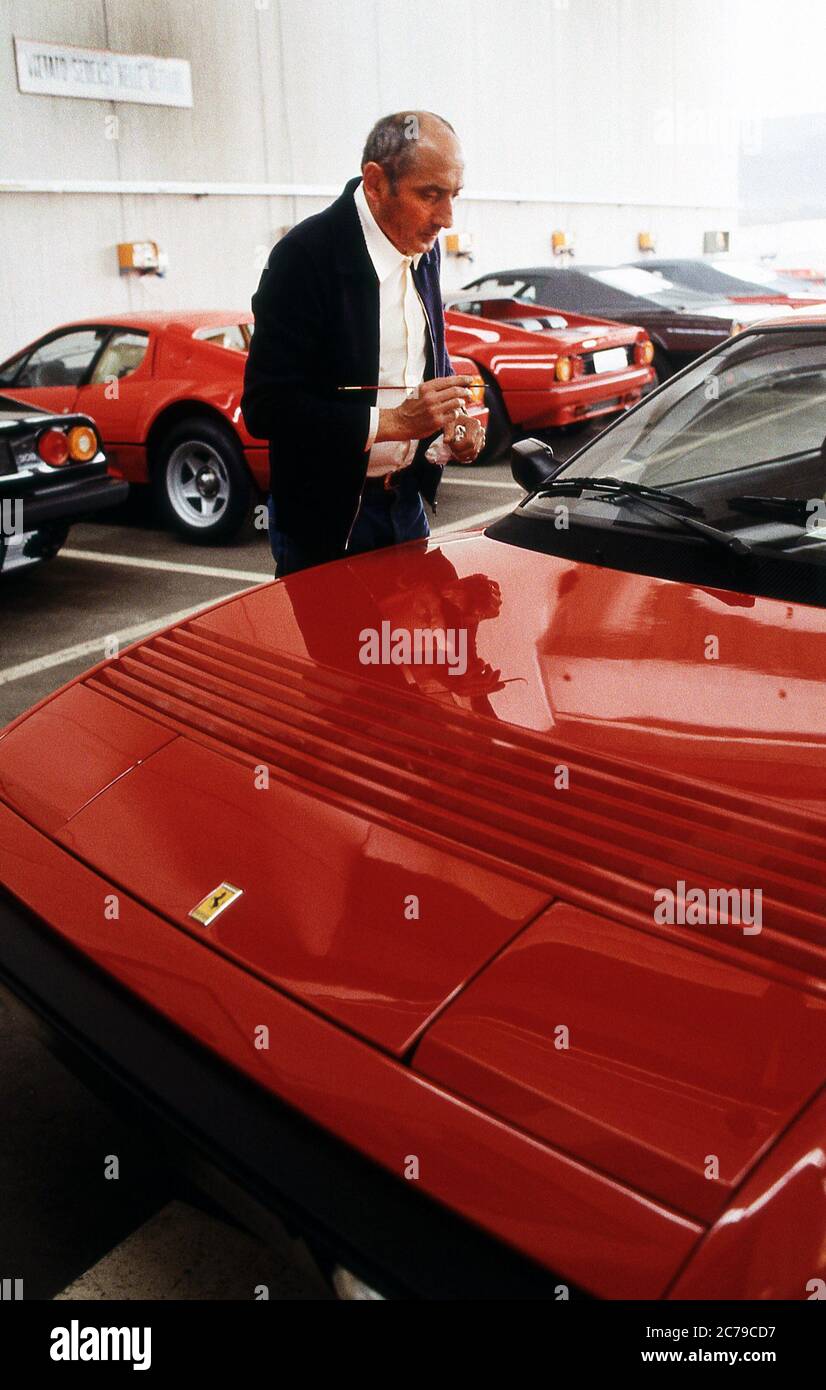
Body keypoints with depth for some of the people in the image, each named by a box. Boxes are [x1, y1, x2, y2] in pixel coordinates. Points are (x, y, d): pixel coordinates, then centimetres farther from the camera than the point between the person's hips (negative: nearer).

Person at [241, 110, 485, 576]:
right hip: (327, 517, -7)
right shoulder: (306, 255, -19)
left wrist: (452, 413, -5)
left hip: (407, 499, 7)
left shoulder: (423, 248, 3)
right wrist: (392, 421, -27)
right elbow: (265, 407, -22)